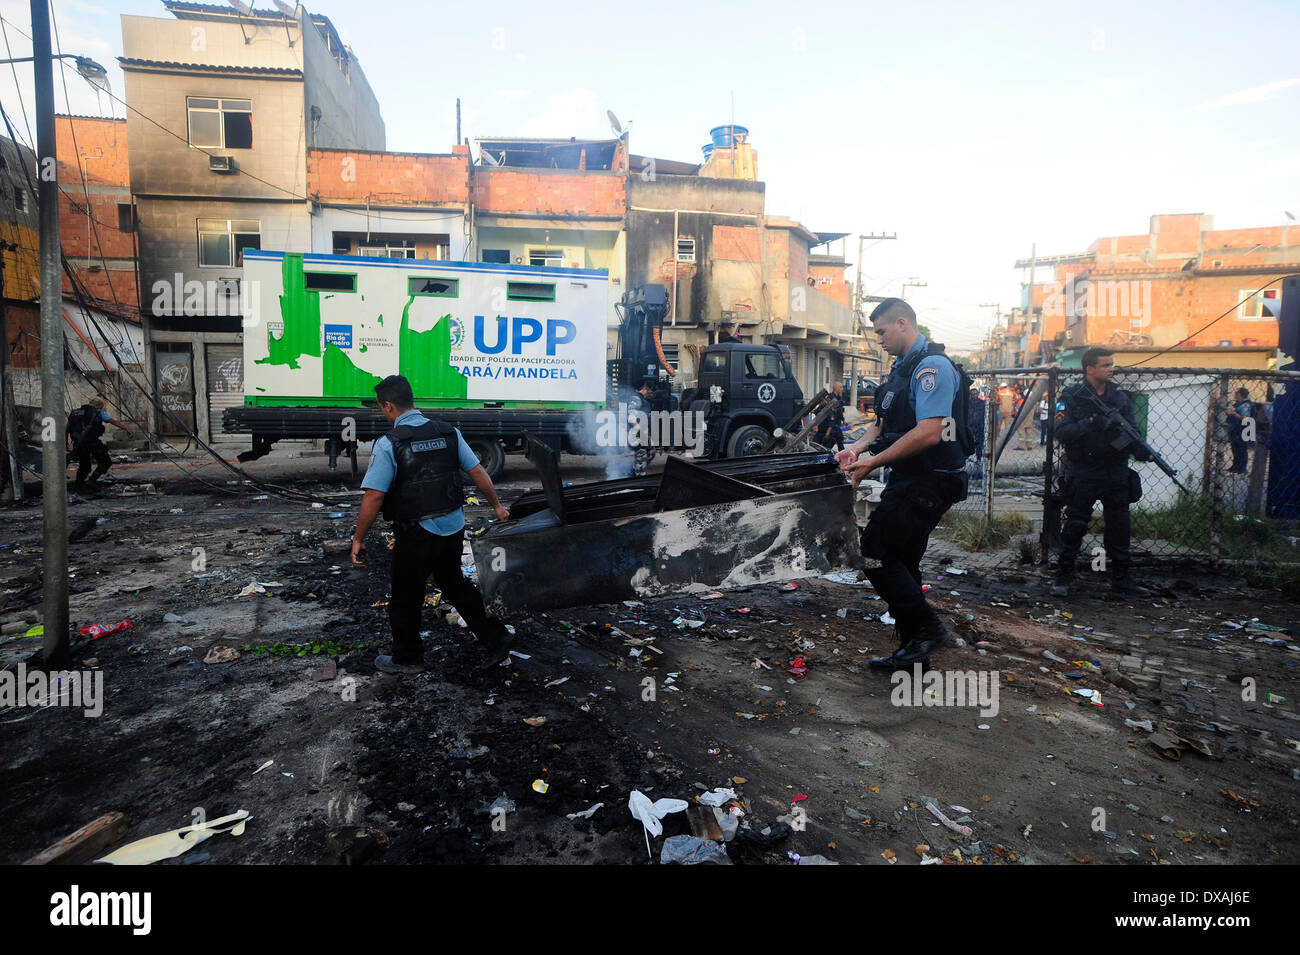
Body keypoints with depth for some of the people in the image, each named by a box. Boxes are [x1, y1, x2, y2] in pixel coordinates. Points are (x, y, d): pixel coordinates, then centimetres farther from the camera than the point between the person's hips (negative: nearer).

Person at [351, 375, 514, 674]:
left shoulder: (389, 444, -15)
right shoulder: (448, 433, 0)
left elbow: (373, 497, -17)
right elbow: (478, 473, 3)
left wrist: (358, 539, -7)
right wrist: (497, 506, 16)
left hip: (415, 534, -5)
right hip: (454, 528, 6)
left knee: (406, 598, 14)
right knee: (453, 583, 25)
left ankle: (407, 658, 33)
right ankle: (495, 638, 23)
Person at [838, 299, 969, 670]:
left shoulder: (932, 365, -15)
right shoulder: (902, 367, 17)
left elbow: (929, 433, -26)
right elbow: (884, 423, 22)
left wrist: (874, 462, -21)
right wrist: (858, 447, 2)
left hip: (929, 482, -10)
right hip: (909, 479, 10)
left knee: (875, 552, -13)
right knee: (901, 562, 15)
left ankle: (927, 629, -1)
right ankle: (914, 645, 27)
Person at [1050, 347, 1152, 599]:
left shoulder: (1120, 397, 9)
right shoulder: (1071, 397, -5)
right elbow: (1062, 432, -16)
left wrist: (1142, 450, -14)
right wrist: (1091, 423, -28)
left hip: (1116, 474, 5)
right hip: (1083, 475, -5)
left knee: (1119, 527, 9)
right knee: (1075, 526, 1)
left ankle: (1121, 581, 20)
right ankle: (1063, 578, 13)